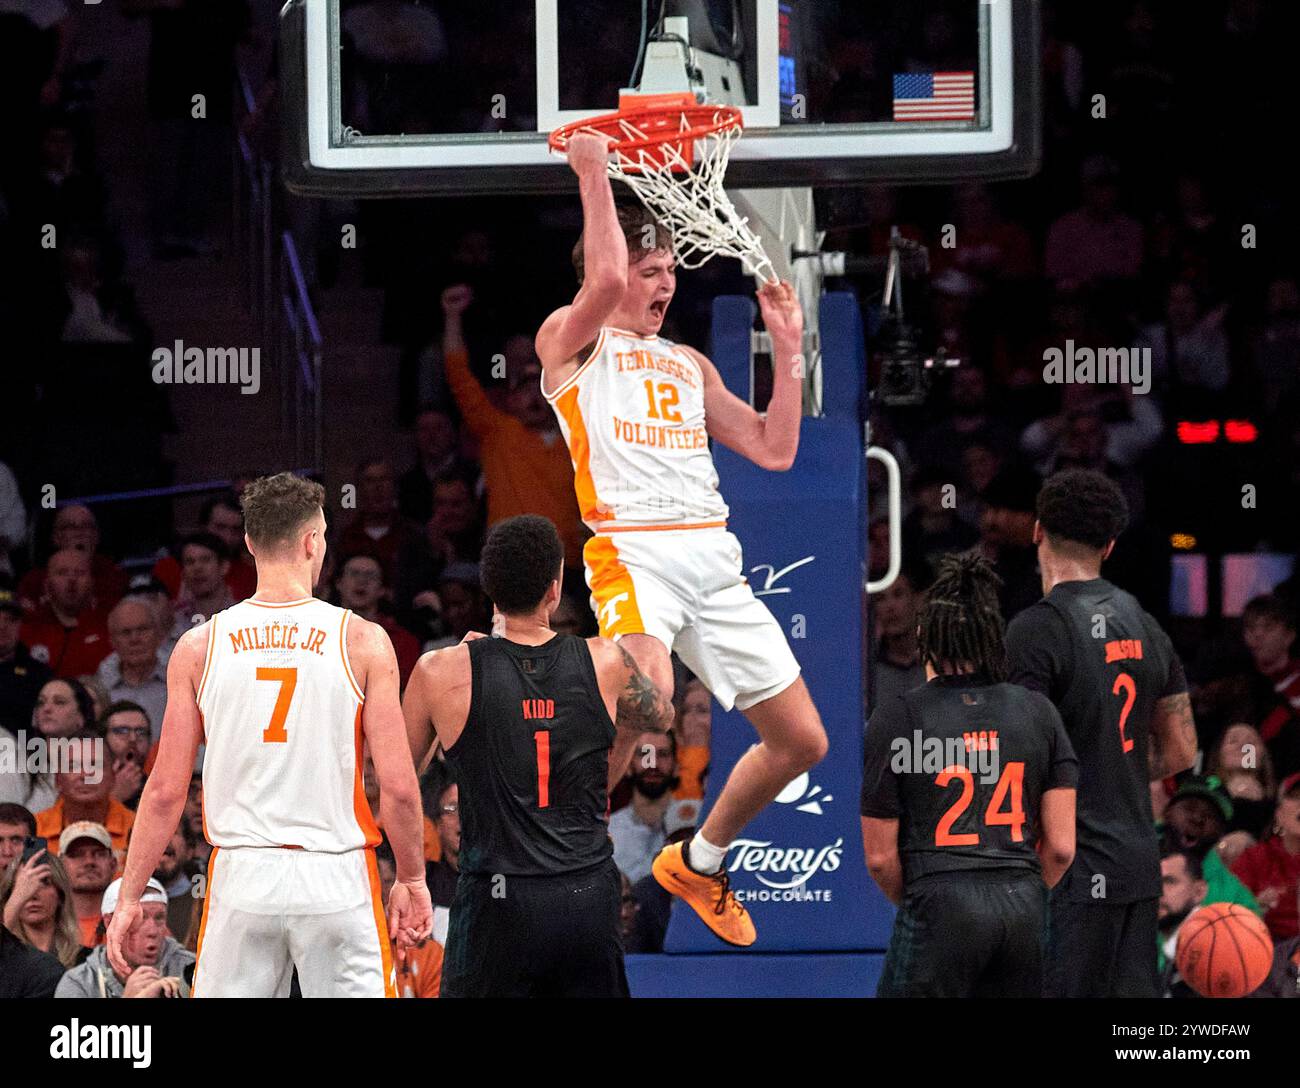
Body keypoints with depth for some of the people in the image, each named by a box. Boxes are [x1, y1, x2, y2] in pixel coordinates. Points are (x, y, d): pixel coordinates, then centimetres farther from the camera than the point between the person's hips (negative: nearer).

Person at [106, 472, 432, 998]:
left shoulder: (198, 647, 2)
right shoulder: (363, 642, -3)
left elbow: (166, 791, 2)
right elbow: (399, 787, -6)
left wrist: (129, 896, 10)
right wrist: (412, 879, 9)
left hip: (241, 878, 2)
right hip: (336, 879, -2)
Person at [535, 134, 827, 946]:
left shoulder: (688, 364, 24)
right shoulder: (571, 340, 6)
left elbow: (775, 450, 21)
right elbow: (606, 280, -17)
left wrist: (790, 348, 16)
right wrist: (593, 171, -10)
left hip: (714, 559, 7)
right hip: (632, 551, -7)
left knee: (802, 740, 9)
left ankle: (699, 862, 31)